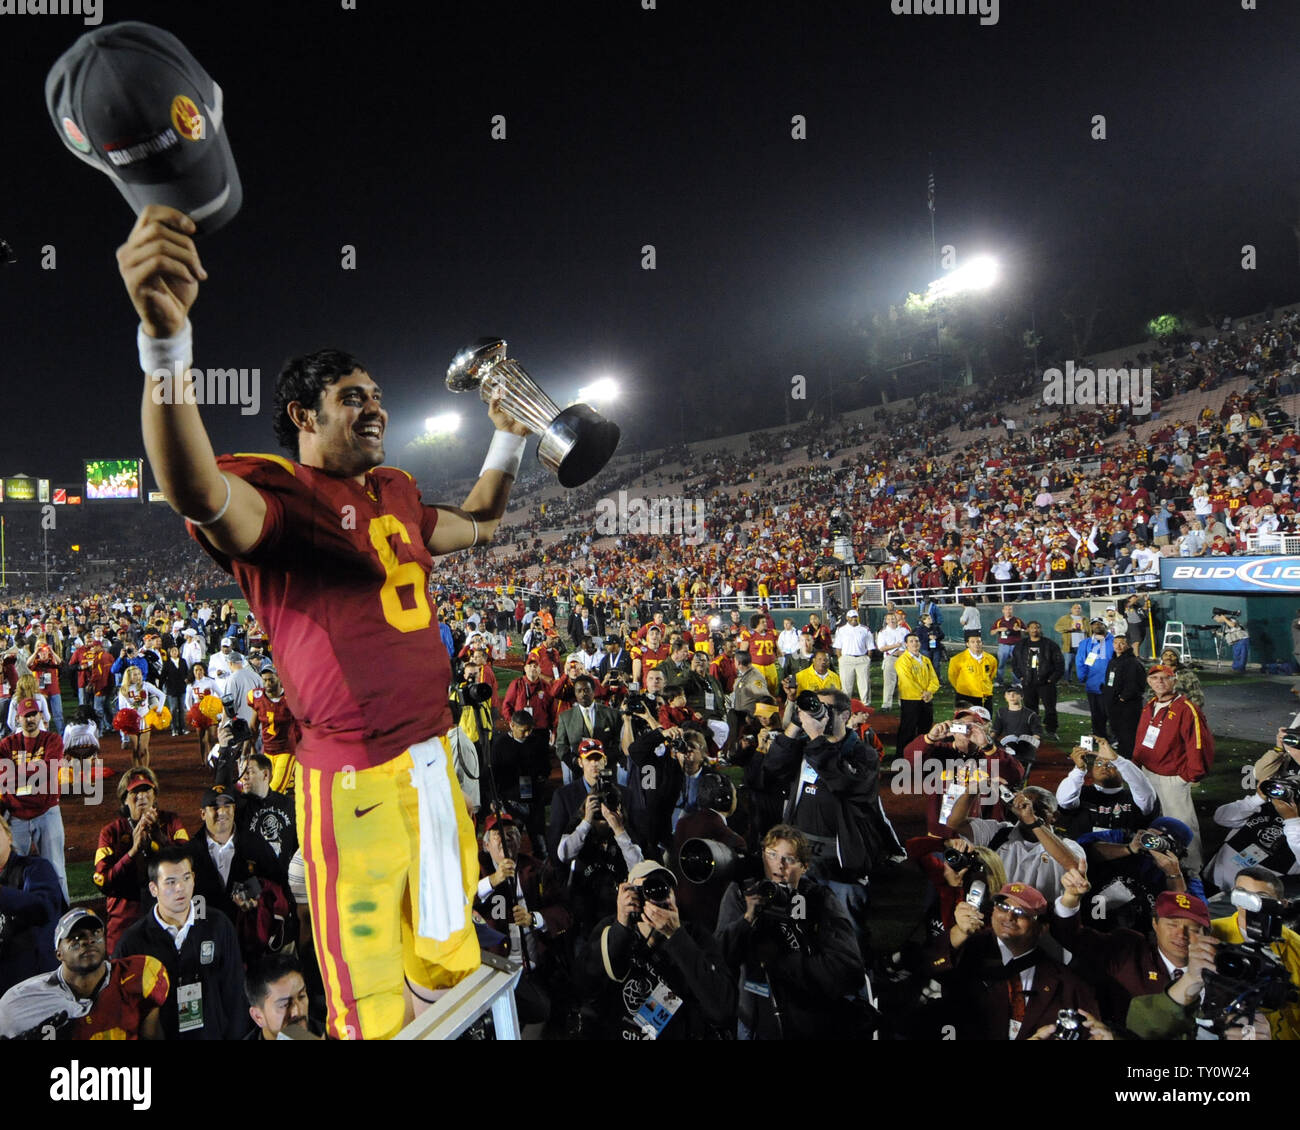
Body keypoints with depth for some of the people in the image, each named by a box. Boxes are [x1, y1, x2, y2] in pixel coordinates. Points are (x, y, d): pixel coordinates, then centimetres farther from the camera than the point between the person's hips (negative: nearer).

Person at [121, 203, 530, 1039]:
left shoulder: (396, 496, 14)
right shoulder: (277, 494, -11)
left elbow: (479, 523, 32)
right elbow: (198, 492, -35)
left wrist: (510, 439, 21)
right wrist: (165, 337, -50)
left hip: (435, 753, 8)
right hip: (356, 774, -8)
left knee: (450, 957, 22)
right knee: (377, 1007, 0)